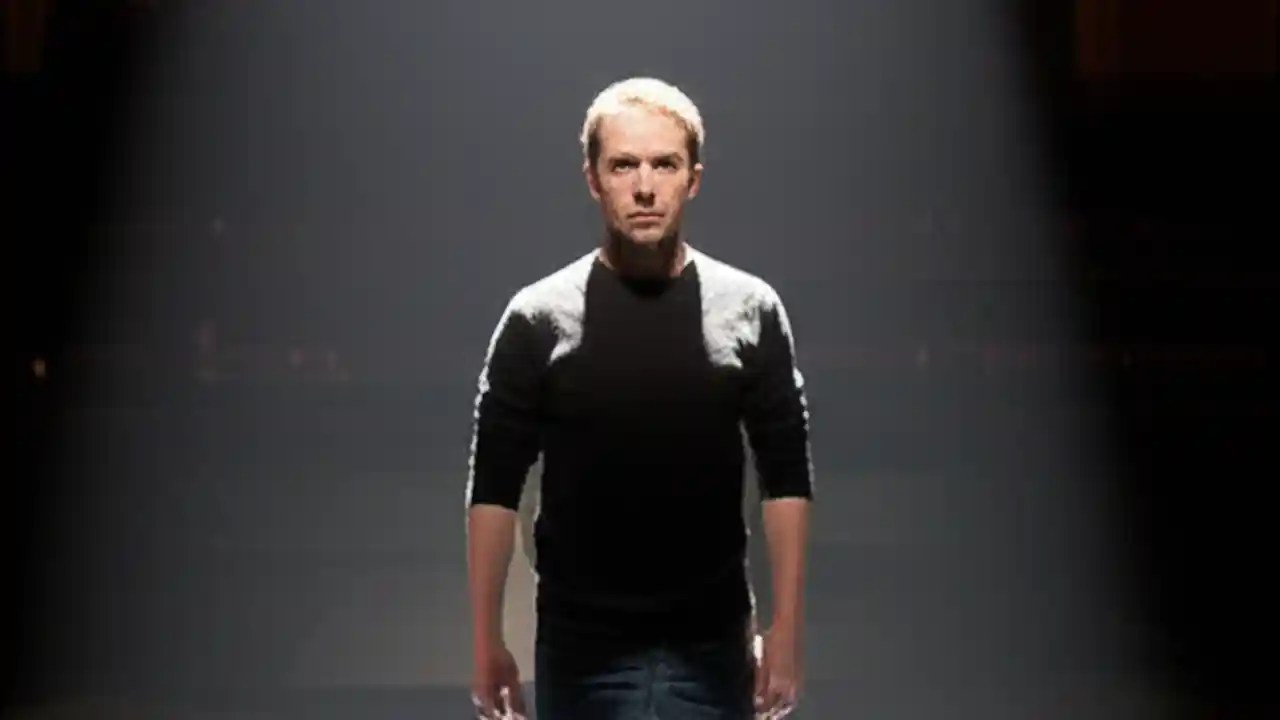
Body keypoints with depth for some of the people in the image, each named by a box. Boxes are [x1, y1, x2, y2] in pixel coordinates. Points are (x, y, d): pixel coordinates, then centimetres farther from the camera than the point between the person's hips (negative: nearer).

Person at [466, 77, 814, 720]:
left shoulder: (750, 311, -1)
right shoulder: (539, 318, -4)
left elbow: (786, 482, 1)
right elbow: (495, 490, -2)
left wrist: (785, 629, -4)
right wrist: (486, 641, -5)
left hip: (709, 646, 1)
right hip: (585, 649, -1)